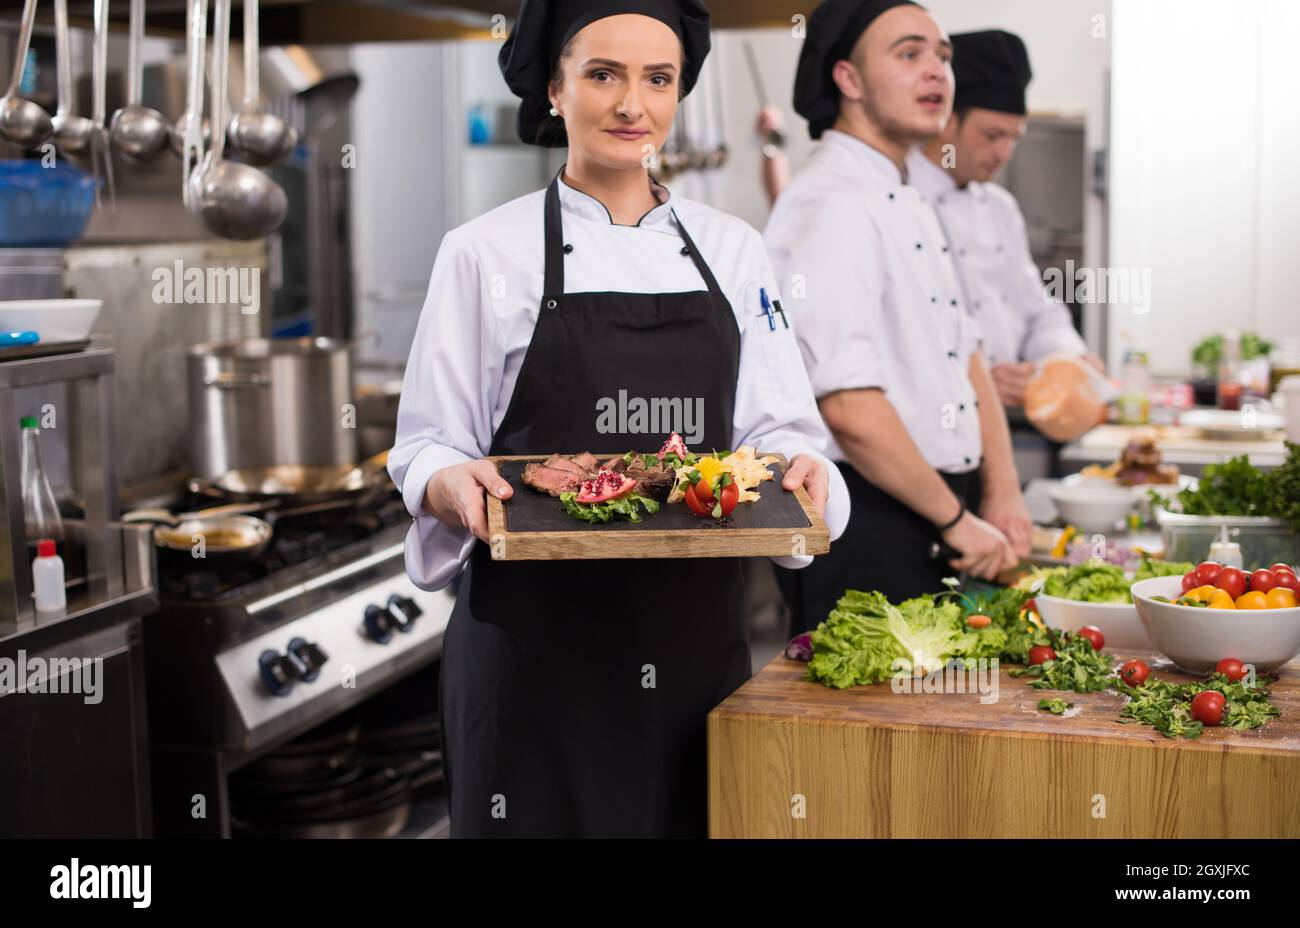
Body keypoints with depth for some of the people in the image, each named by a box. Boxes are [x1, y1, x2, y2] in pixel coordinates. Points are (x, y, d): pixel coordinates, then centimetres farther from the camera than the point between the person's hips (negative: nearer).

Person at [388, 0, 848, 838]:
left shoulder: (732, 249, 8)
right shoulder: (486, 252, -2)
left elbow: (779, 428, 8)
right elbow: (427, 449, 0)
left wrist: (800, 471, -13)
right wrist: (457, 486, -22)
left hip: (694, 633, 3)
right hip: (536, 639, -3)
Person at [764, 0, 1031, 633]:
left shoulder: (909, 208, 16)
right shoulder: (831, 204, -17)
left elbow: (966, 358, 18)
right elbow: (849, 408, -25)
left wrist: (1001, 495, 5)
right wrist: (957, 520, -15)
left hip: (929, 528, 10)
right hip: (862, 528, -9)